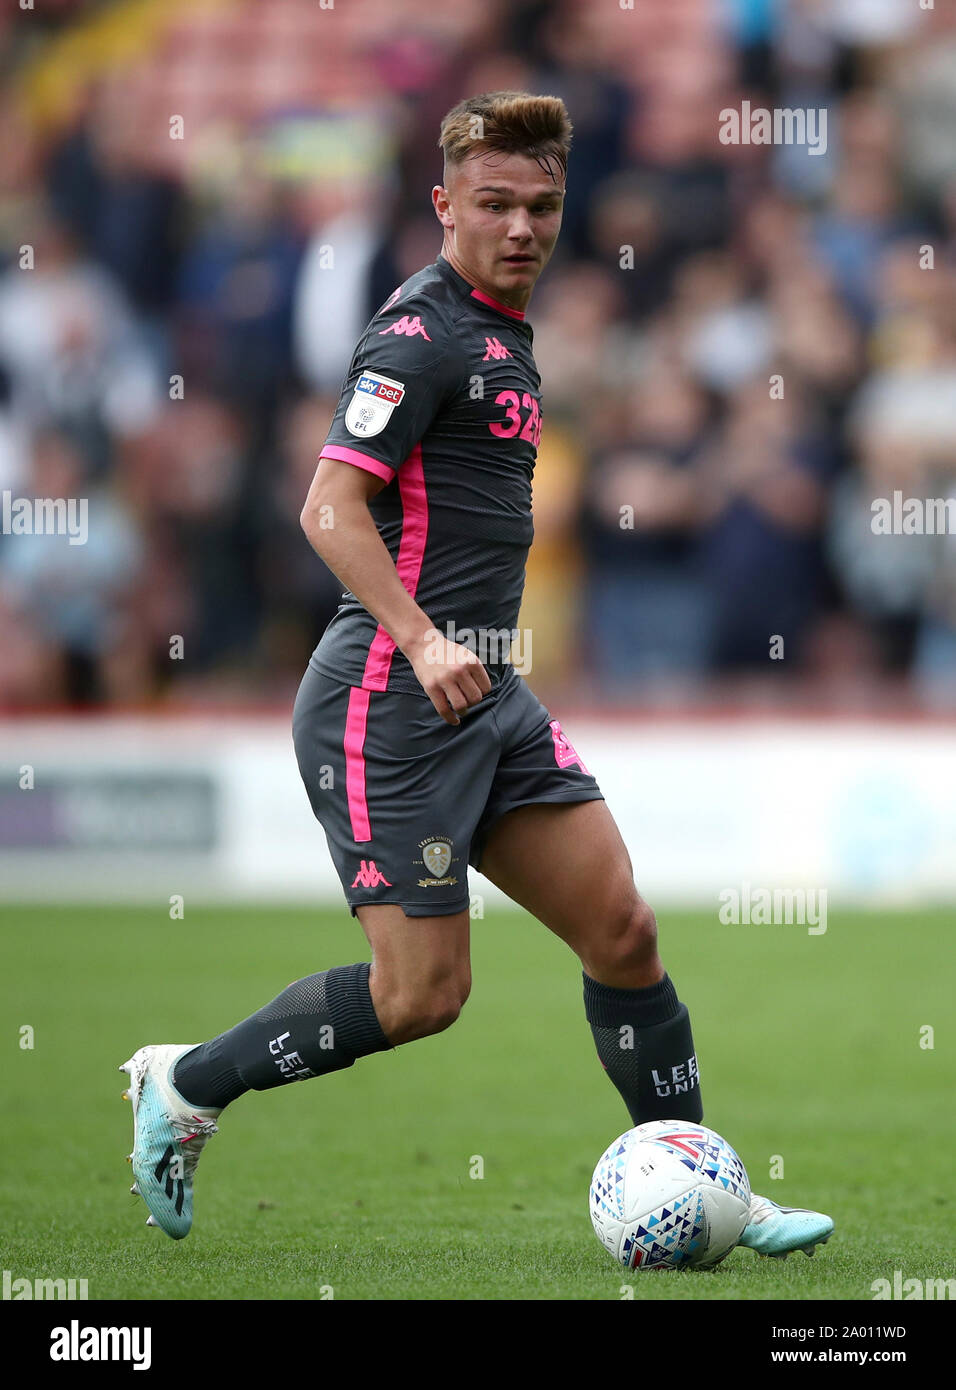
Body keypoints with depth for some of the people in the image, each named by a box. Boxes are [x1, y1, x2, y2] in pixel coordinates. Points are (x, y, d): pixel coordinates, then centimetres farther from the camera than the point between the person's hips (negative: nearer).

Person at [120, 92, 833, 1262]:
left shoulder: (502, 334, 17)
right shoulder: (424, 332, -13)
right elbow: (331, 508, -21)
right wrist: (421, 641, -31)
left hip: (485, 700, 9)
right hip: (388, 705, -9)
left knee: (622, 931, 2)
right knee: (422, 995, -7)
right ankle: (185, 1086, 11)